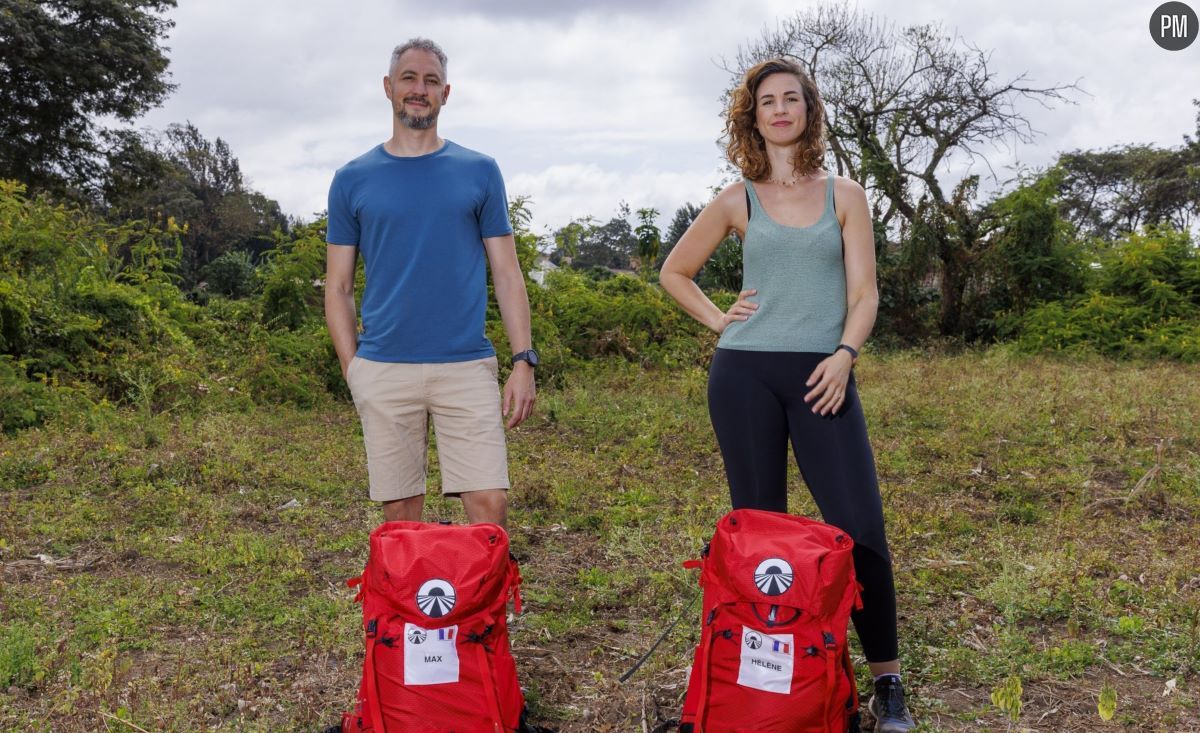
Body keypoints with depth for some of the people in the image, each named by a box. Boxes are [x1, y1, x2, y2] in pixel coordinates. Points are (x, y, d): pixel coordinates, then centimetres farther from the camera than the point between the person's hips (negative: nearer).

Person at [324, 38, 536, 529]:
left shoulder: (479, 172, 9)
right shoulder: (353, 180, 9)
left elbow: (507, 273, 7)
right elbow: (338, 287, 11)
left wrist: (524, 361, -2)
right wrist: (353, 372, 1)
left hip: (467, 366, 0)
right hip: (383, 371, 1)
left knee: (489, 505, -6)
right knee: (400, 516, 6)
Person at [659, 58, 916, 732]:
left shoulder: (845, 195, 9)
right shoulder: (737, 202, 9)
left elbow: (864, 292, 4)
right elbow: (675, 272, 20)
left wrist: (844, 355, -12)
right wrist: (717, 319, 6)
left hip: (823, 375, 0)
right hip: (746, 375, 1)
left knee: (860, 527, -8)